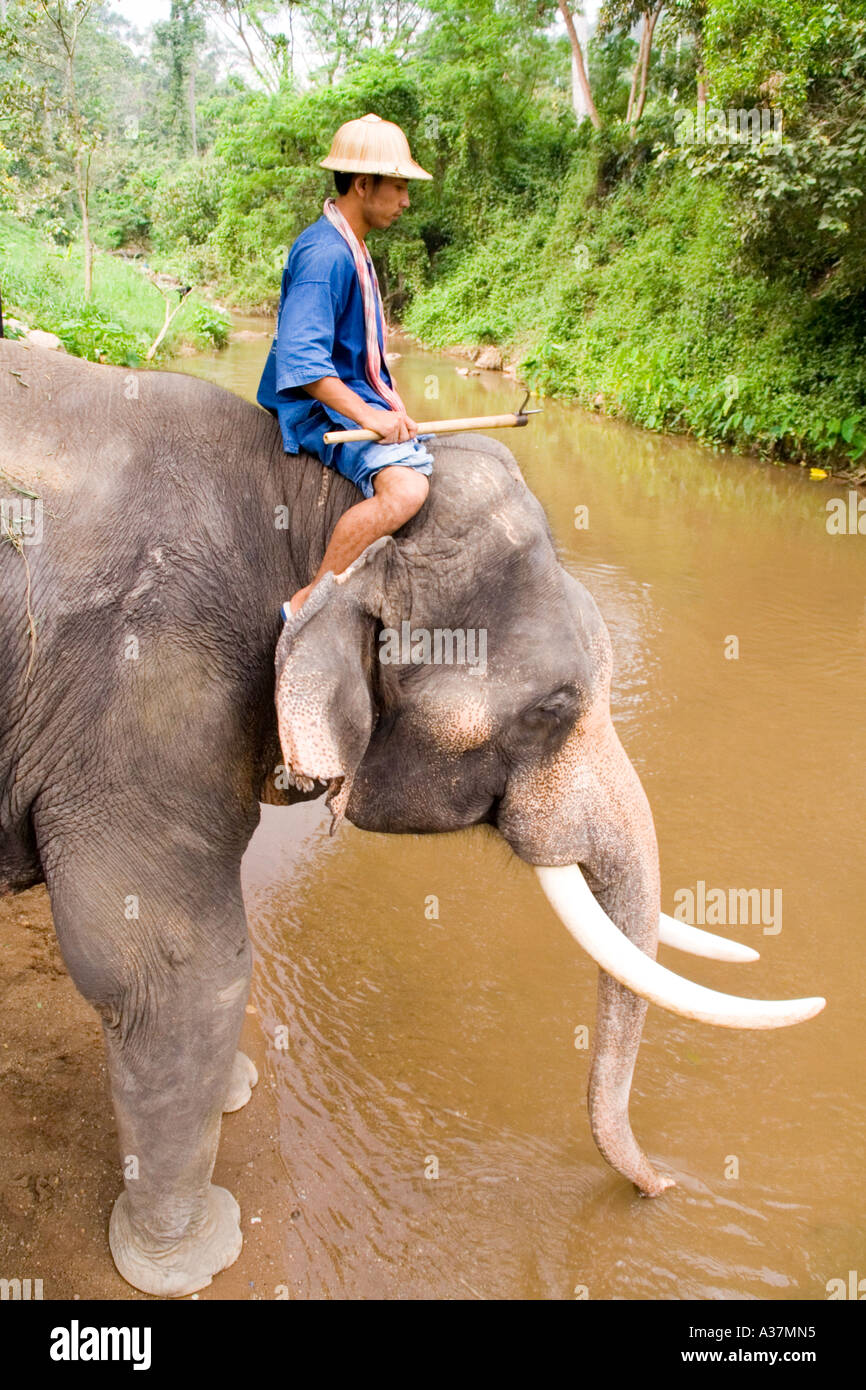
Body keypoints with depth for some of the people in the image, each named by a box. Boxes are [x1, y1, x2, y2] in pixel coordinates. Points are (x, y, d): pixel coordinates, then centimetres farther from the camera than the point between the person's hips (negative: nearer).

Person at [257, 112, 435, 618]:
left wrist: (394, 411, 16)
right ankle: (307, 606, -24)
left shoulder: (353, 249, 16)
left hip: (361, 405, 11)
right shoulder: (324, 254, -17)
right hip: (326, 413, -11)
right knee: (405, 489, -32)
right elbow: (301, 359, -27)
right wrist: (370, 416, -28)